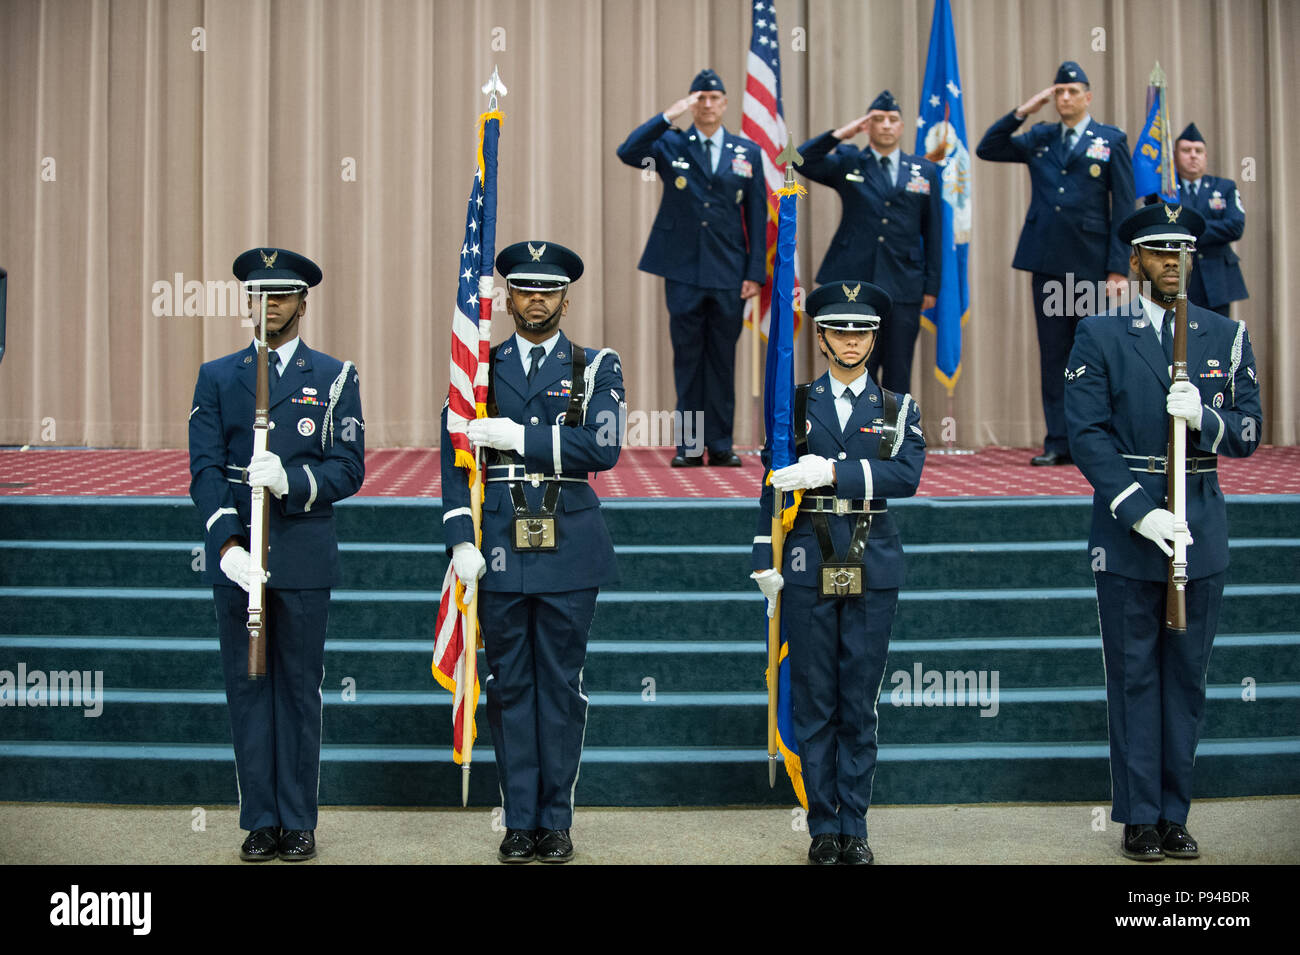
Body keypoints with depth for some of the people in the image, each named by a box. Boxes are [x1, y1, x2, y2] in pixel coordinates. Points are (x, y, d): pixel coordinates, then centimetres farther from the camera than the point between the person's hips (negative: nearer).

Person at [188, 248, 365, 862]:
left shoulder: (336, 377, 6)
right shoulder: (216, 377, 9)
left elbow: (348, 469, -3)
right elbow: (205, 469, 0)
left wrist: (290, 481, -22)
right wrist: (226, 542, -14)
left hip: (304, 554, -1)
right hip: (233, 551, 2)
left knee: (300, 686, 4)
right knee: (246, 685, 5)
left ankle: (298, 822, 12)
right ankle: (260, 821, 14)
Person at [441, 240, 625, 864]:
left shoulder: (596, 368, 6)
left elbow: (603, 448, -9)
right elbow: (455, 459, 5)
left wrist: (518, 435, -14)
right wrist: (461, 540, -6)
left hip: (569, 550, -1)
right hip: (499, 549, 1)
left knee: (561, 685, 4)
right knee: (508, 685, 5)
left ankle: (556, 821, 13)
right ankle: (519, 822, 13)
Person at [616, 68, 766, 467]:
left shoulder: (747, 152, 9)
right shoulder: (671, 144, 5)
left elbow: (757, 215, 7)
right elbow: (627, 153, -14)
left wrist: (755, 272, 0)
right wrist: (669, 116, -19)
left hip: (729, 273, 1)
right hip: (683, 271, -1)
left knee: (722, 359, 5)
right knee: (688, 358, 3)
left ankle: (720, 445, 11)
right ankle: (689, 445, 9)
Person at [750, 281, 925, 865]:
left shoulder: (899, 409, 9)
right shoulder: (792, 405, 7)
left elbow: (907, 476, -9)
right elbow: (770, 485, 3)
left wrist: (831, 471, -19)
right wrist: (765, 561, -5)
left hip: (873, 566, 1)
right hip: (808, 564, -1)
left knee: (860, 702, 5)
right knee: (814, 702, 3)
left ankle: (854, 828, 14)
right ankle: (823, 827, 13)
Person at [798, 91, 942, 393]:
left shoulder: (925, 171, 10)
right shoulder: (847, 163, 8)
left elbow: (933, 232, 10)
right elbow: (802, 161, -6)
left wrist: (931, 286, 5)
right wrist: (842, 134, -11)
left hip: (903, 287, 1)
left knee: (898, 372, 5)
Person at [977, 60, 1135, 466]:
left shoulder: (1111, 140, 3)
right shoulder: (1040, 138, 14)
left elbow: (1123, 209, -1)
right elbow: (987, 149, 14)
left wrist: (1118, 268, -8)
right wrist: (1022, 111, 3)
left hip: (1091, 264, -3)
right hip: (1048, 263, 3)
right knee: (1053, 354, 5)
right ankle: (1058, 442, 8)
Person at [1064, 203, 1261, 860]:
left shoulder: (1227, 337, 9)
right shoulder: (1100, 337, 2)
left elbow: (1248, 434, 5)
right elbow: (1087, 434, -7)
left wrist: (1204, 417, -17)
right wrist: (1140, 511, -16)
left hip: (1201, 531, 3)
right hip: (1125, 530, -2)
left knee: (1187, 677, 8)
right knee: (1134, 676, 3)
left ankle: (1175, 814, 18)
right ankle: (1139, 818, 12)